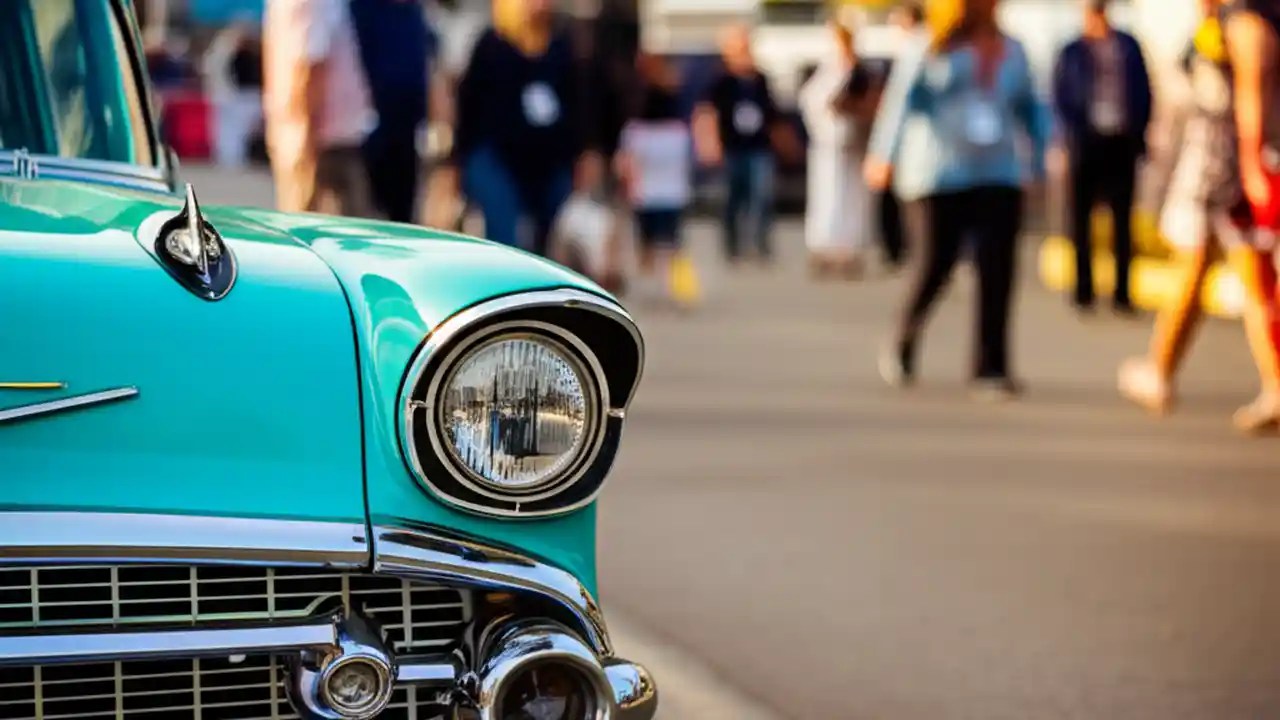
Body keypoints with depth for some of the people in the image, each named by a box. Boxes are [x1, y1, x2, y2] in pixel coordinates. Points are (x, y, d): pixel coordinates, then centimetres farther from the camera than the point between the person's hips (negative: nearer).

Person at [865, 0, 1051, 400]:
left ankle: (991, 371, -7)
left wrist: (1041, 160, 16)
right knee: (934, 269, -3)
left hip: (998, 177, 4)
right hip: (938, 178, -4)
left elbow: (1031, 110, 23)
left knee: (998, 271, -9)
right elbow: (901, 100, -9)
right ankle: (902, 348, 24)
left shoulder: (1012, 52, 14)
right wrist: (884, 156, -20)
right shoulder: (930, 48, 0)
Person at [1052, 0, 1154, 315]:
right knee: (1081, 218, 1)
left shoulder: (1128, 46, 9)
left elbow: (1143, 91, 9)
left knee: (1123, 219, 1)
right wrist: (1074, 133, -7)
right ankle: (1084, 292, 6)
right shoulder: (1072, 53, 6)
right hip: (1087, 143, -1)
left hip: (1122, 142, 1)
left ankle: (1122, 292, 5)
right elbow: (1060, 98, 5)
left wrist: (1139, 132, 1)